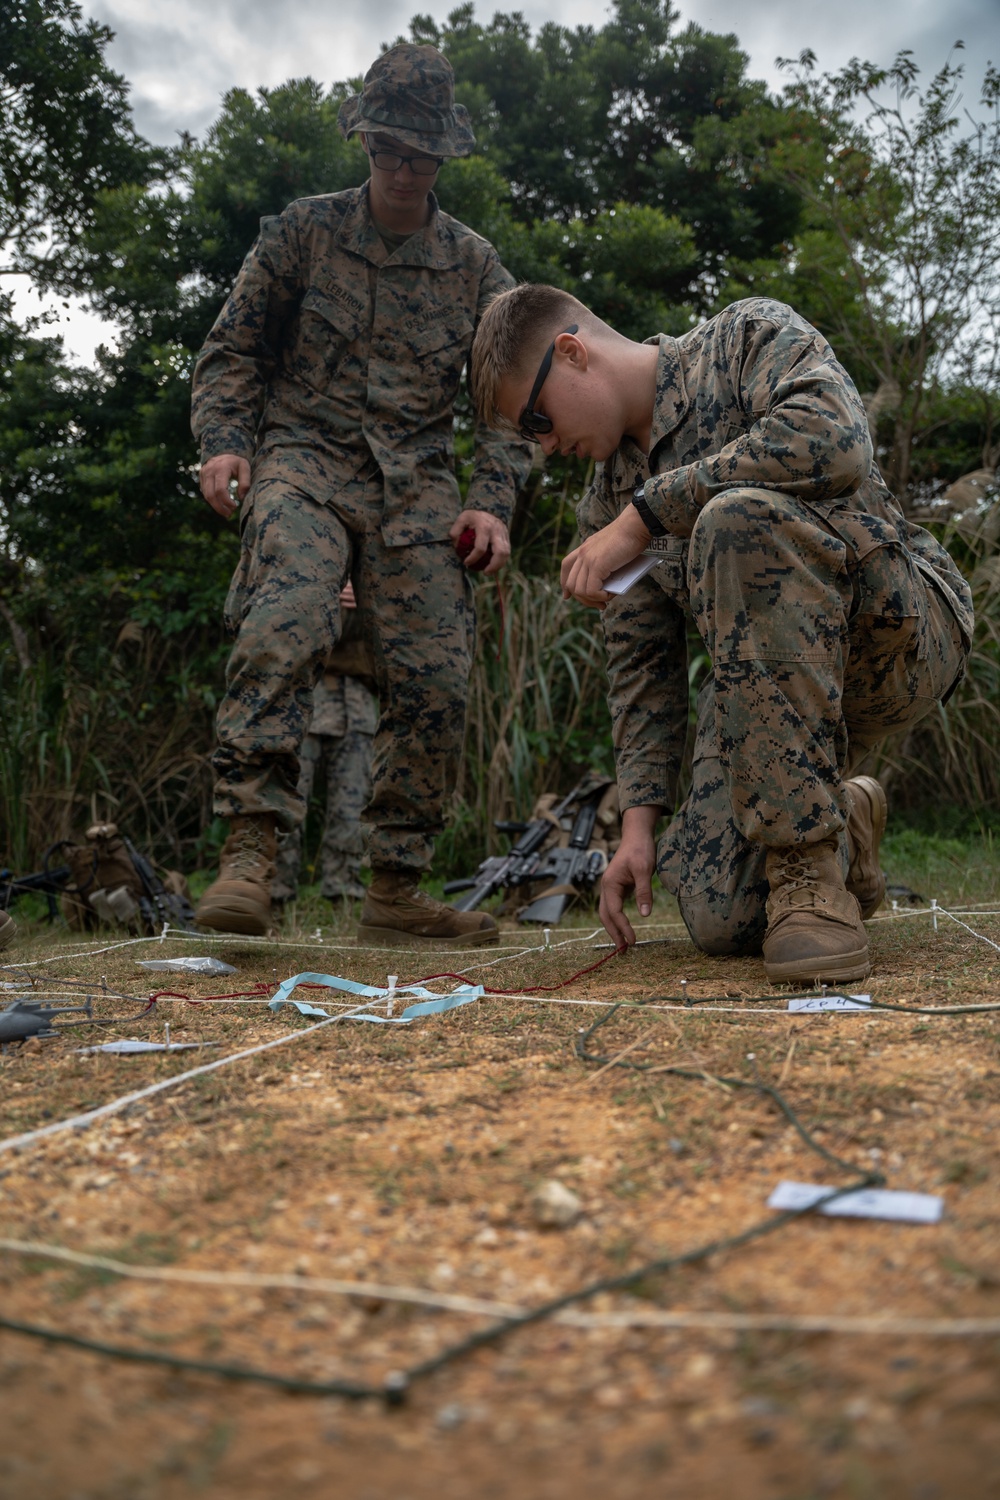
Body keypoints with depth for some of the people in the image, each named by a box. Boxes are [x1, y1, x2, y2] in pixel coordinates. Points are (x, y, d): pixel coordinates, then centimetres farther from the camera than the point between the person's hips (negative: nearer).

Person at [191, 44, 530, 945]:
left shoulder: (476, 266, 15)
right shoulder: (303, 232, 10)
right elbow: (234, 349, 12)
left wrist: (494, 502, -1)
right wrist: (223, 438, -6)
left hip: (418, 482, 3)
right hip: (305, 460, -2)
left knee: (435, 679, -10)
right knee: (286, 624, -31)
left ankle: (396, 891, 0)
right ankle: (250, 850, -30)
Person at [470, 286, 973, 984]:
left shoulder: (749, 335, -4)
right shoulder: (607, 503, 12)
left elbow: (835, 443, -26)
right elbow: (643, 663, 11)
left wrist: (646, 513, -21)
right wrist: (640, 820, 2)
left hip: (906, 625, -5)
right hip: (777, 676, 6)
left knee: (739, 516, -34)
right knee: (722, 917, -15)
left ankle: (811, 862, -26)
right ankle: (842, 822, 20)